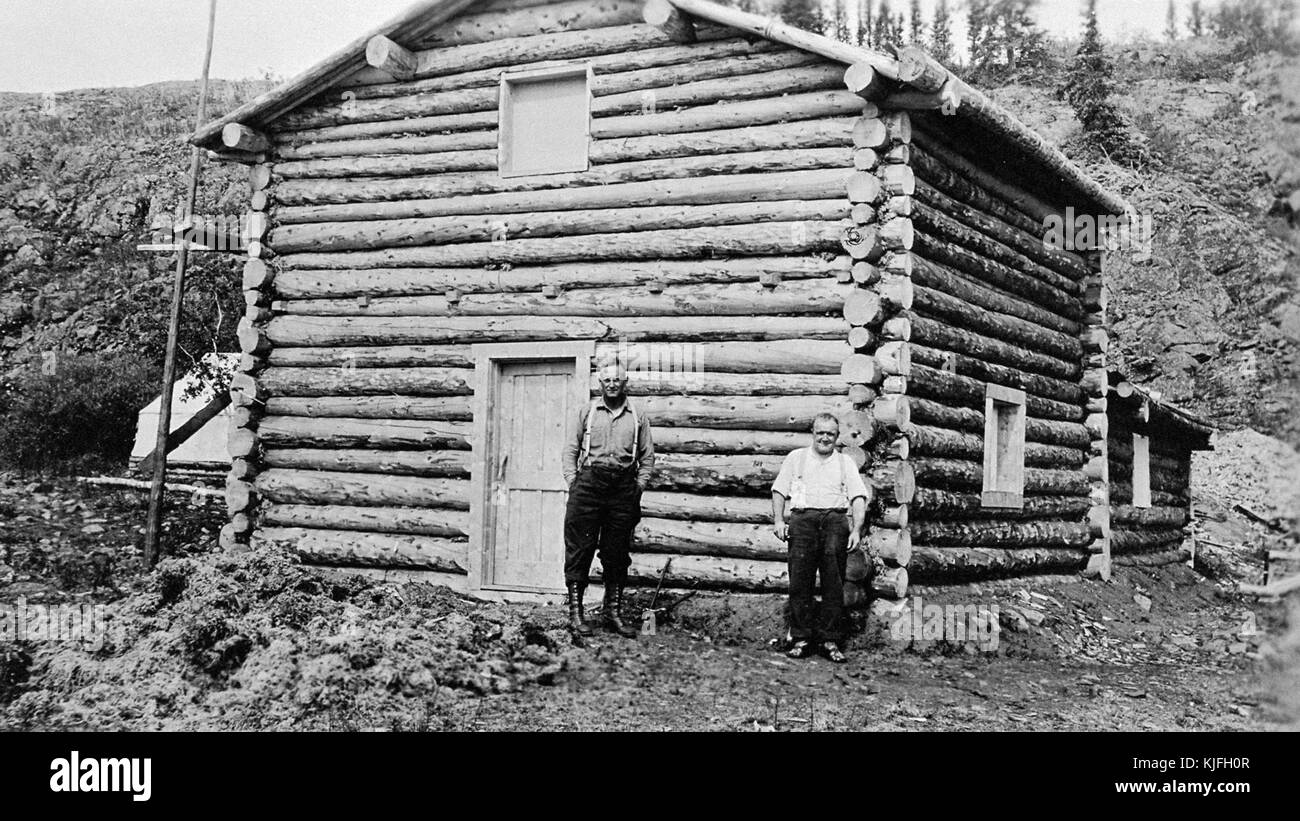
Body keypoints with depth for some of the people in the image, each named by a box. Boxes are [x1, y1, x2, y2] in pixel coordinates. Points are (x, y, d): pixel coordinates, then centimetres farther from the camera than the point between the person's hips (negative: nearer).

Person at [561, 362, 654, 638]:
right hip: (589, 483, -1)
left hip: (624, 487, 2)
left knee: (617, 553, 5)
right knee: (579, 549, -5)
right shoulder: (586, 412, 10)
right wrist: (573, 482, -2)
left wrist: (639, 486, 3)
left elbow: (647, 457, 14)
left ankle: (613, 613, 13)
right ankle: (575, 612, -2)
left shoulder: (638, 417, 13)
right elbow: (570, 450, 8)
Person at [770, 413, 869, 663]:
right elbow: (779, 491, 13)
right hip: (802, 518, 0)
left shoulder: (846, 463, 19)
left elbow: (858, 498, 9)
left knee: (833, 584, -6)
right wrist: (778, 520, -2)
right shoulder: (796, 458, 19)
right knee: (800, 581, -7)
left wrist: (856, 530, -5)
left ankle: (830, 641, -3)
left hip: (835, 520, 0)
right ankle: (801, 638, -4)